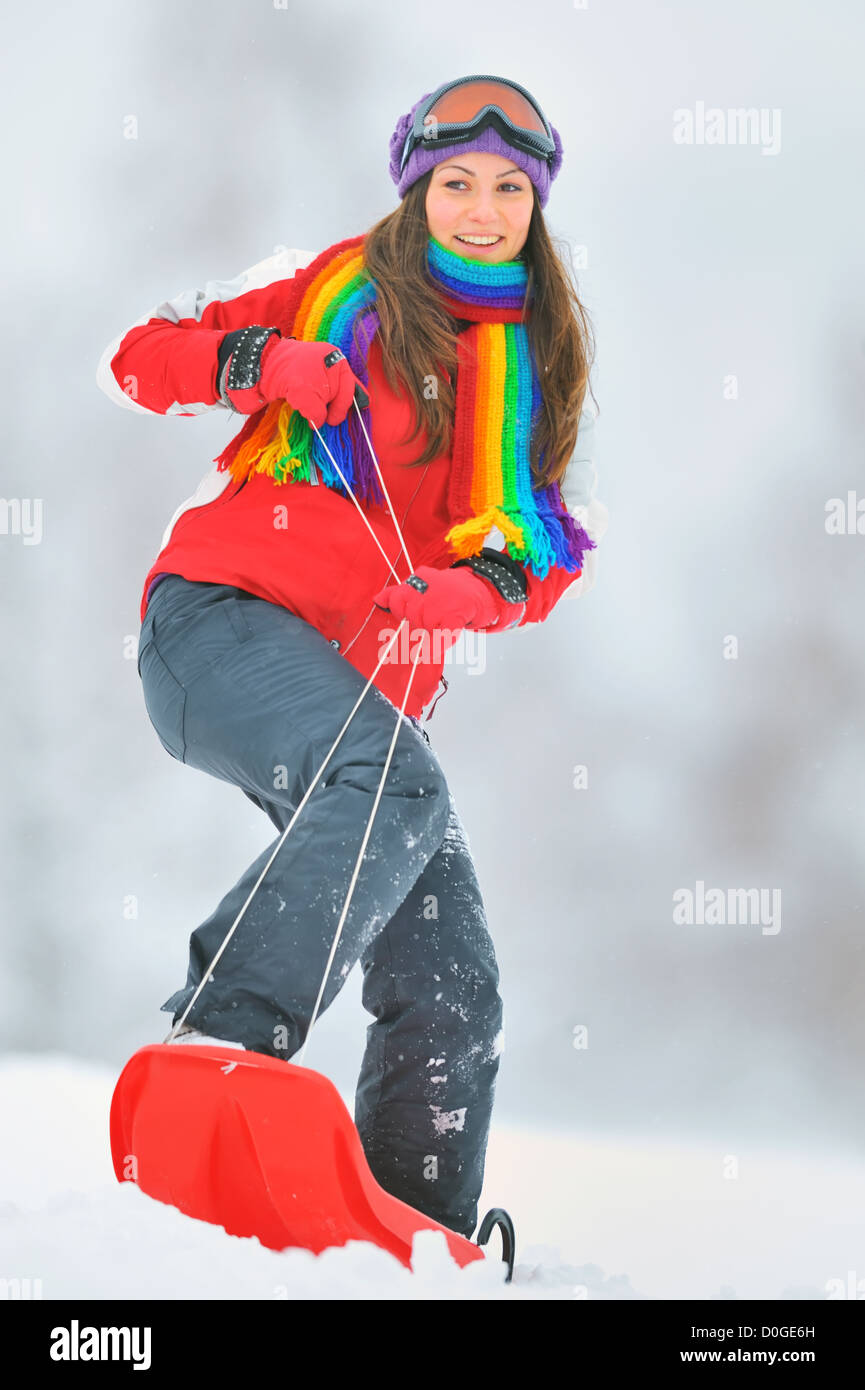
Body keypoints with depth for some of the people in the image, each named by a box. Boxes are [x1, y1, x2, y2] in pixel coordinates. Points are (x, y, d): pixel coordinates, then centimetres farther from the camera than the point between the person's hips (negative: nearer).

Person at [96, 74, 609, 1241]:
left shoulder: (542, 367, 19)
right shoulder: (337, 286, 9)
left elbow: (562, 541, 10)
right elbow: (141, 356, 7)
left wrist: (482, 587, -13)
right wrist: (257, 364, -14)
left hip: (368, 692, 6)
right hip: (224, 619, -5)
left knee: (453, 993, -3)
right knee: (400, 787, -36)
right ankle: (220, 1039, -40)